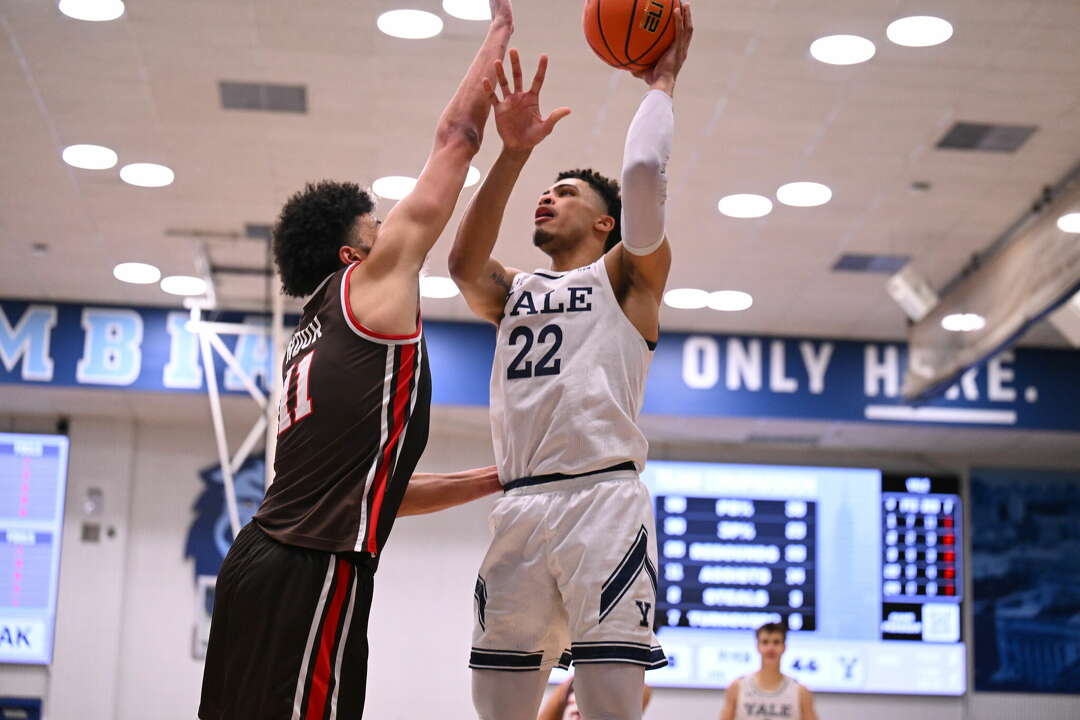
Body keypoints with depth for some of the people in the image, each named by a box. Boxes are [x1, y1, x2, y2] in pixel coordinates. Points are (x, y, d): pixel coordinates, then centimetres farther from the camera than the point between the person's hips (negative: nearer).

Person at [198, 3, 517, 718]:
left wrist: (496, 480, 29)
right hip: (314, 570, -9)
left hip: (261, 559, 9)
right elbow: (455, 140, 6)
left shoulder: (315, 339, 25)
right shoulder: (372, 282, 3)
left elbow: (373, 486, 28)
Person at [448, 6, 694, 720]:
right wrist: (513, 153, -5)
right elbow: (463, 264, 1)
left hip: (603, 495, -5)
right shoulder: (512, 291, 25)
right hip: (519, 506, 5)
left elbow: (643, 175, -8)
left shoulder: (625, 276, 11)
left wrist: (661, 85, 6)